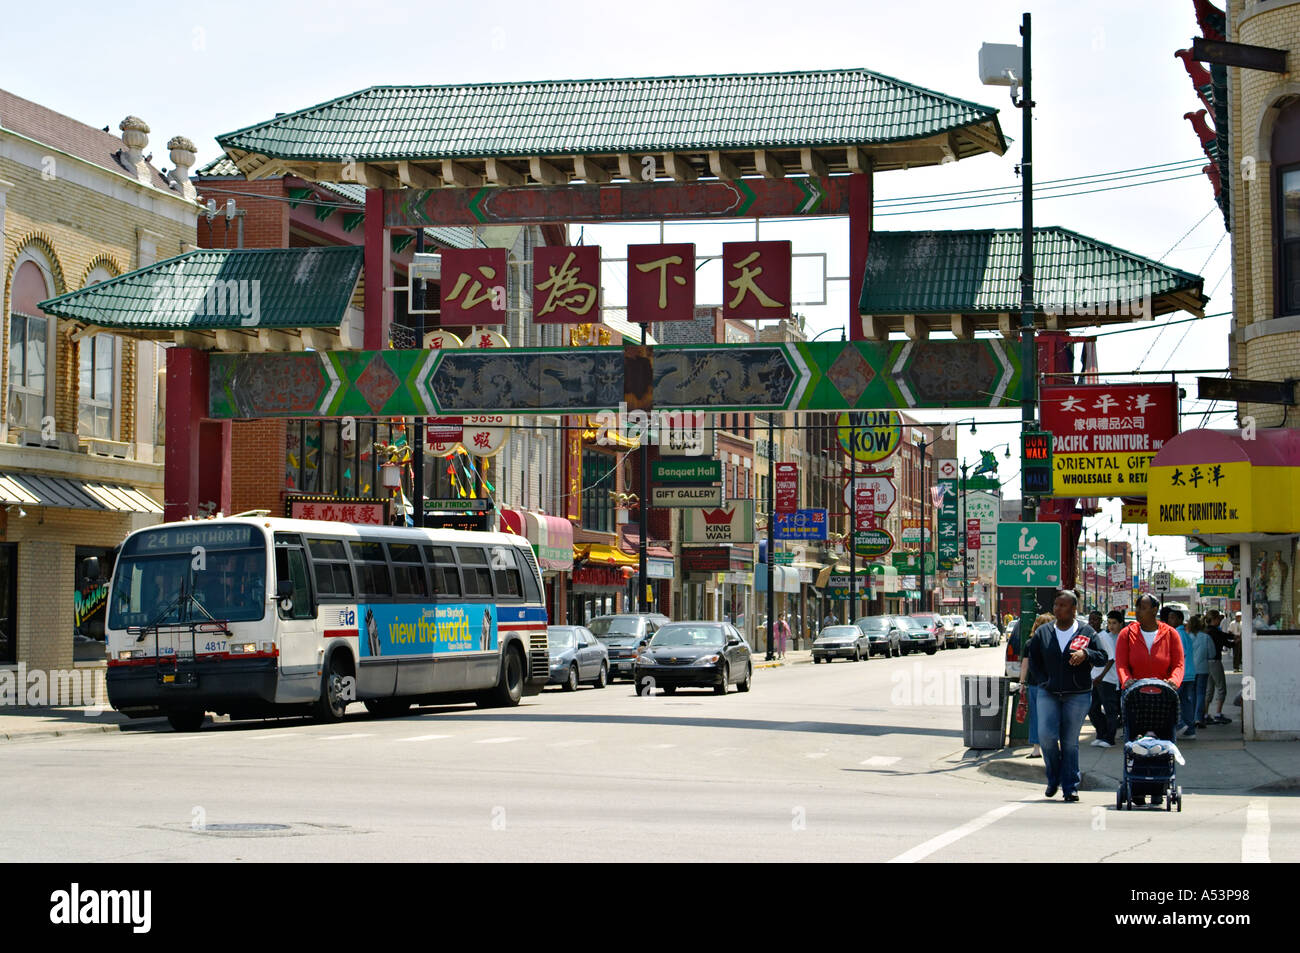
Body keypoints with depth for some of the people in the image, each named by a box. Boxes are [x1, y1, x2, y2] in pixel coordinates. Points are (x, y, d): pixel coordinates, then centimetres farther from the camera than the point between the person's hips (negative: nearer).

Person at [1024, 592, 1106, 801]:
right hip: (1048, 693, 1)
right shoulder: (1043, 632, 7)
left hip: (1078, 696, -1)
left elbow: (1102, 658, -1)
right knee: (1046, 735, -13)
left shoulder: (1086, 632, 1)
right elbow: (1033, 660, 14)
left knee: (1070, 742, 1)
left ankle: (1070, 787, 8)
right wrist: (1049, 679, 3)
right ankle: (1053, 778, 10)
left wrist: (1086, 654, -20)